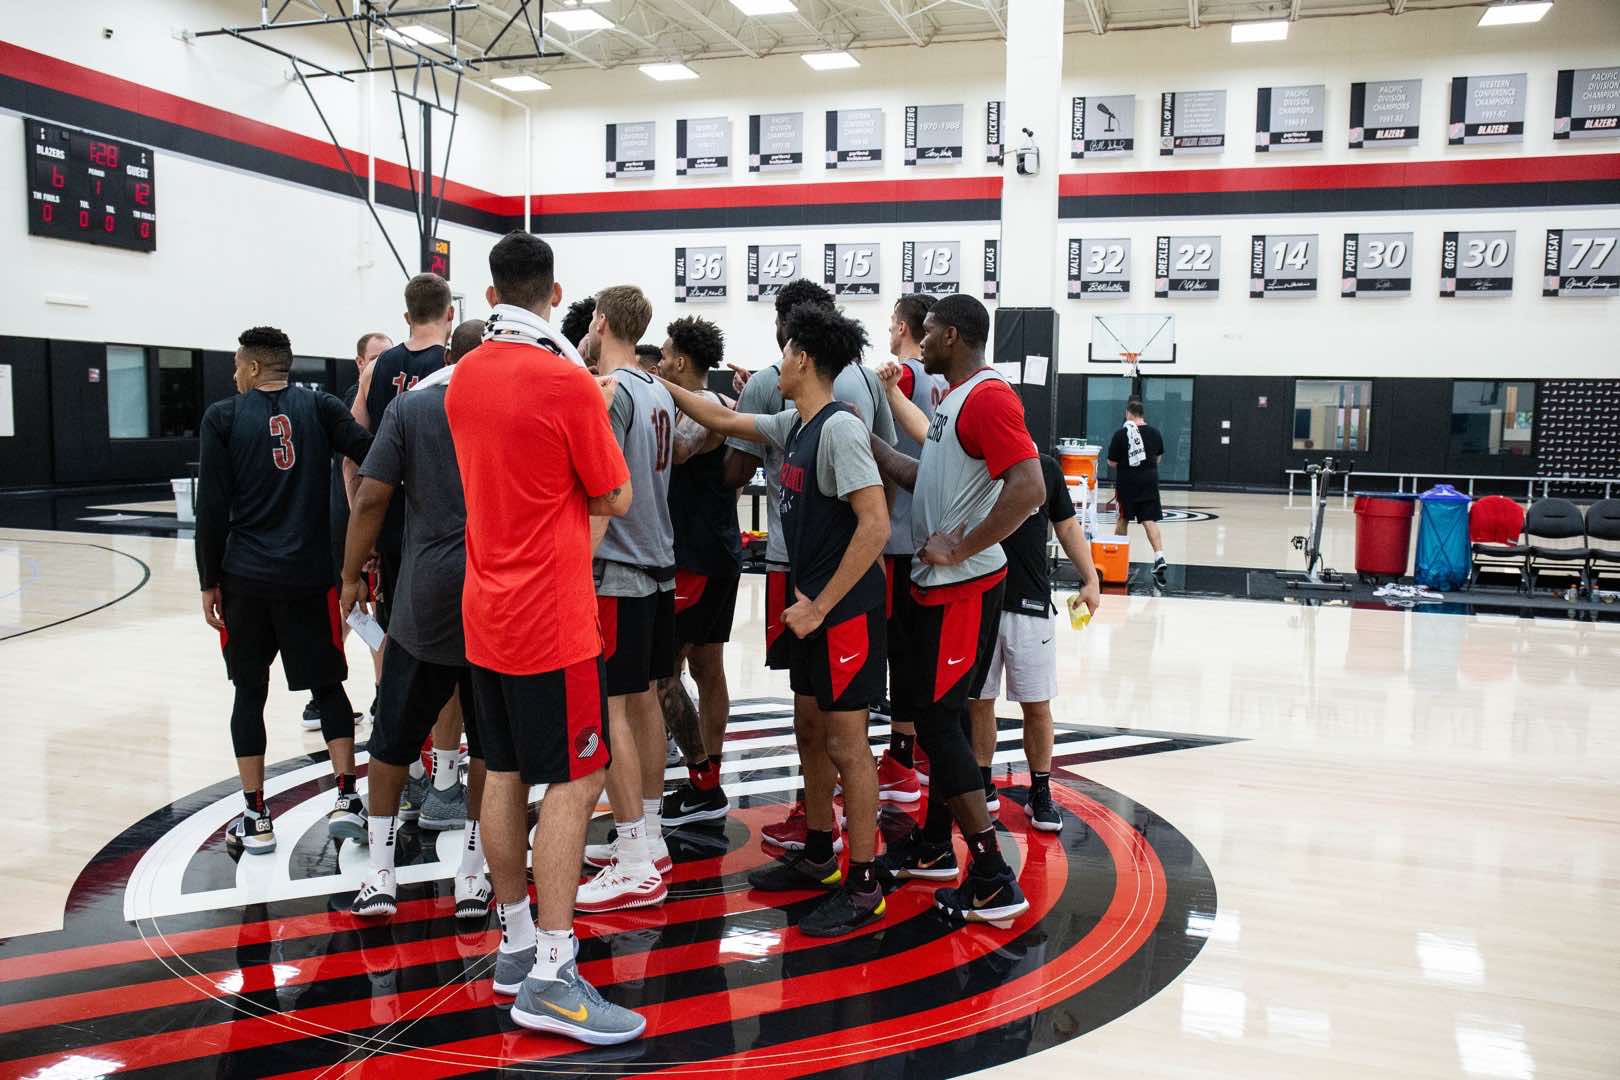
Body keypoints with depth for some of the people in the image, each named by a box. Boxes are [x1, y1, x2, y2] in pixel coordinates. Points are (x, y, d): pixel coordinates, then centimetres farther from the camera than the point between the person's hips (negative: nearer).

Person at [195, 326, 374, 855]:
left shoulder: (223, 418, 0)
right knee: (328, 687, 12)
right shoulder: (320, 407, 2)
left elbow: (212, 509, -2)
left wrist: (209, 582, 4)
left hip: (245, 578, 0)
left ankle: (256, 818, 14)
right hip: (310, 576, 1)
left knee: (249, 693, 11)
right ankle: (347, 799, 4)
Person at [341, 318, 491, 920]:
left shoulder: (410, 406, 1)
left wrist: (352, 576, 6)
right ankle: (473, 877, 17)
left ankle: (379, 875, 20)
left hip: (425, 598, 0)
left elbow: (371, 499, -4)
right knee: (490, 742, 11)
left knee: (394, 737, 14)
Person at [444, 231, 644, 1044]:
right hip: (550, 617, -7)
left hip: (487, 611, 8)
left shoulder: (464, 376, 7)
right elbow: (615, 500, -6)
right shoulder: (566, 381, -14)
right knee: (573, 782, -3)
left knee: (505, 776, 13)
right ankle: (550, 976, -2)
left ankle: (517, 944, 24)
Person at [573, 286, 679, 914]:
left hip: (616, 571, -9)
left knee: (607, 710, -5)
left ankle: (638, 869, -2)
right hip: (656, 565, 9)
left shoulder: (608, 391, -14)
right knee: (642, 701, 14)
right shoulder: (659, 394, 13)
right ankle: (648, 840, 24)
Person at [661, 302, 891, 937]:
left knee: (846, 744, -2)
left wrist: (821, 605, -22)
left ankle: (862, 886, 10)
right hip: (810, 605, 9)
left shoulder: (840, 428, -18)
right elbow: (723, 422, 23)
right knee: (810, 730, 17)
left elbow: (875, 525, -25)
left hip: (844, 611, -9)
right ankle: (818, 856, 32)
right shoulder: (793, 425, 9)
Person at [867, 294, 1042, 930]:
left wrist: (959, 549, -23)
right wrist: (870, 444, 11)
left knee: (939, 720, -7)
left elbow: (1027, 488, -28)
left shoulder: (988, 396, -17)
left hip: (963, 588, -10)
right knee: (935, 712, 17)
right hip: (940, 585, 10)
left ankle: (993, 882, 0)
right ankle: (935, 847, 31)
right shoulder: (955, 399, 15)